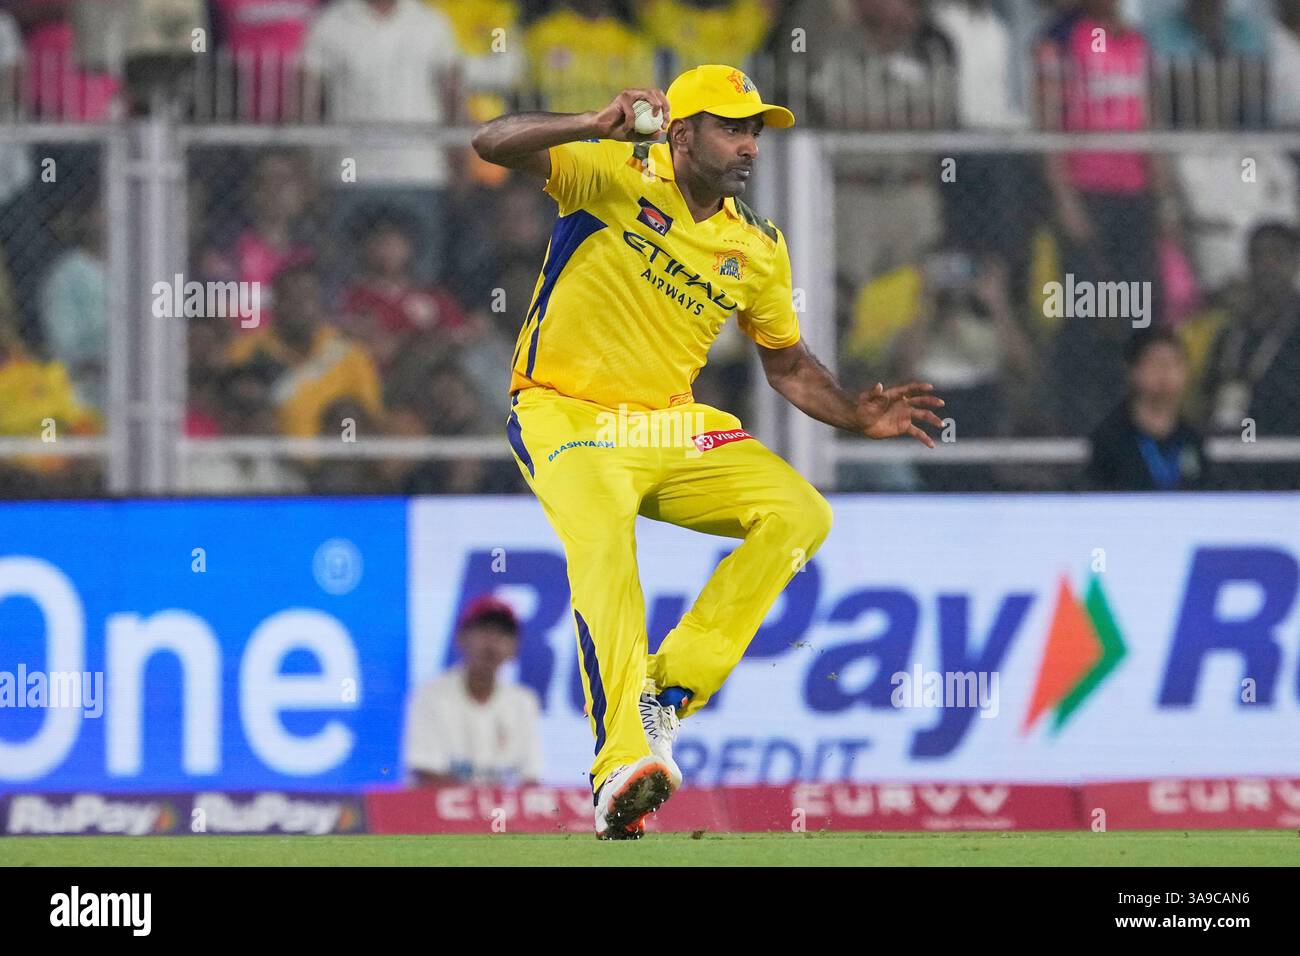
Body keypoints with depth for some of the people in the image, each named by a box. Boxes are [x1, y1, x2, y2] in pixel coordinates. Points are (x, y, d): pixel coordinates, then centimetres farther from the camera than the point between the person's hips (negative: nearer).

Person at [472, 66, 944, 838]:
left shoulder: (758, 249, 7)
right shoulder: (615, 175, -8)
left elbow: (787, 363, 19)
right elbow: (493, 143, -21)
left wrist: (856, 415, 0)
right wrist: (596, 128, -39)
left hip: (673, 427, 6)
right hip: (565, 417, -6)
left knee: (802, 514, -10)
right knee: (603, 532, -34)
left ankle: (668, 693, -10)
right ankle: (622, 761, -43)